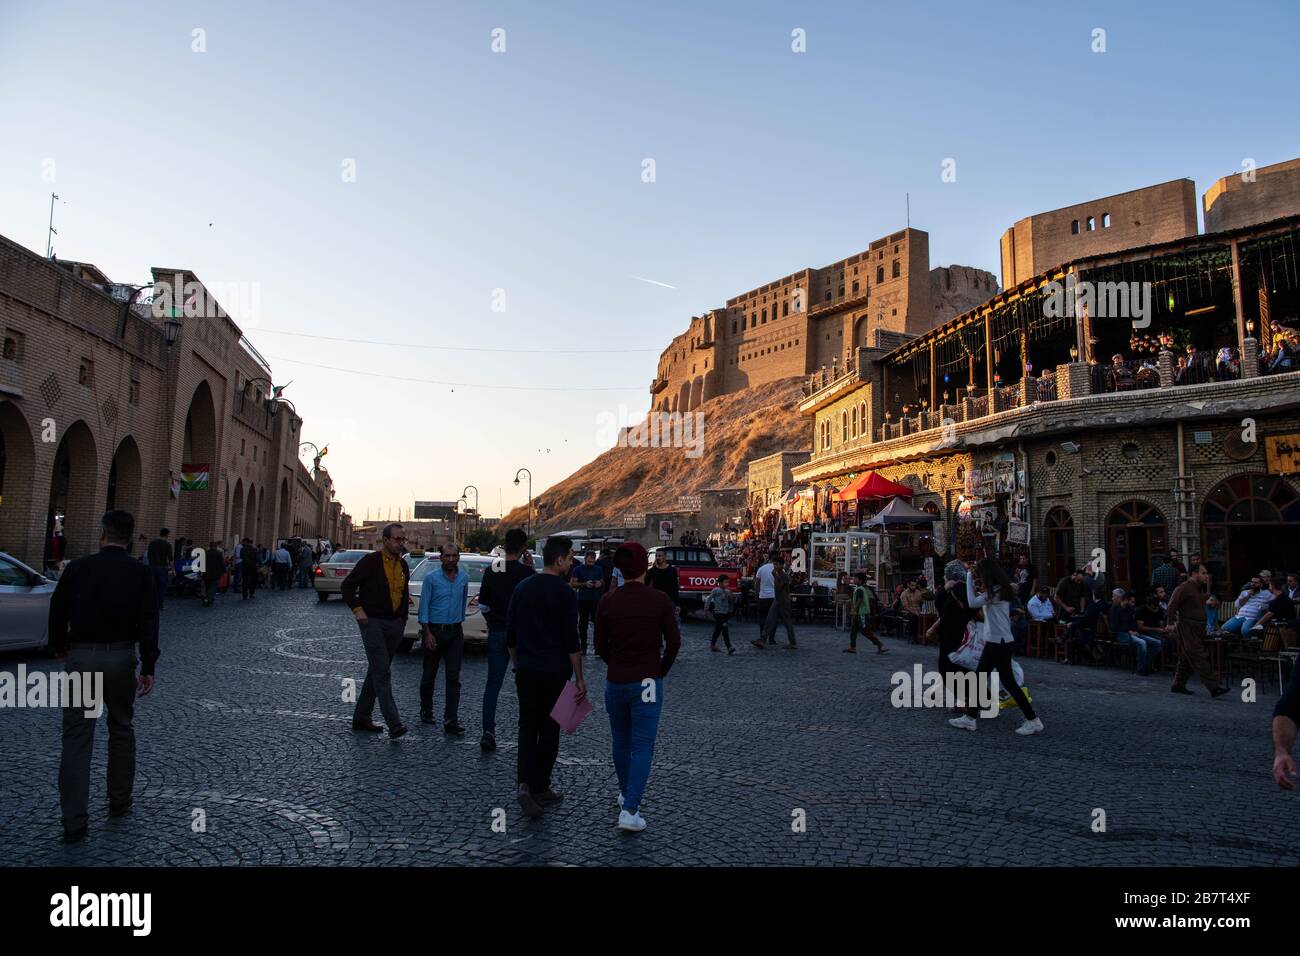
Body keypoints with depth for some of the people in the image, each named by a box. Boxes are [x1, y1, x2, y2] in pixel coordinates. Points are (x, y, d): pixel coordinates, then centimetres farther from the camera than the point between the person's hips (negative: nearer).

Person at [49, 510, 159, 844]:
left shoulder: (77, 568, -3)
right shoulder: (141, 574, -4)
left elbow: (57, 612, 3)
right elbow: (149, 624, -8)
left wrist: (59, 646, 23)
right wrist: (148, 668, -3)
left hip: (81, 656, 0)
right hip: (121, 657, 0)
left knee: (77, 736, 3)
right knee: (121, 728, 17)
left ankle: (74, 821, 1)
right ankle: (119, 802, 27)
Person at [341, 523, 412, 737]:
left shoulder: (402, 565, 11)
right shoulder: (371, 561, -9)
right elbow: (347, 586, -6)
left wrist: (402, 621, 17)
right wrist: (357, 609, -15)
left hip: (395, 624, 7)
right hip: (373, 623, -7)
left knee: (376, 672, 13)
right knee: (382, 673, -12)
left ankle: (361, 718, 24)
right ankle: (394, 724, -16)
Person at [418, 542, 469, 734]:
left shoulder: (464, 577, 4)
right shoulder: (431, 578, -7)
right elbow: (424, 607, -7)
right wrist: (427, 633, -13)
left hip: (455, 632, 2)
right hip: (434, 630, -2)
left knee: (454, 677, -5)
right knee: (429, 675, 11)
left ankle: (451, 721, -5)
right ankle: (426, 711, 33)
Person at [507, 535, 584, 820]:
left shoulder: (522, 588, 5)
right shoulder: (565, 593, -12)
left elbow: (510, 636, 9)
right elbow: (571, 642, -13)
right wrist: (579, 679, -6)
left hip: (526, 671, 4)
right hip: (555, 673, -4)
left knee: (528, 727, 10)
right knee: (549, 729, 8)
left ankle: (524, 783, -8)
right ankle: (540, 788, 17)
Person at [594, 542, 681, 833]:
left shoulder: (607, 602, -4)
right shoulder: (660, 599, -9)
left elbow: (600, 647, 2)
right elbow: (674, 641, -7)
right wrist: (661, 671, 8)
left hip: (615, 681, 3)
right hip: (647, 682, -3)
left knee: (621, 741, 20)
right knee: (642, 746, 1)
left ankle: (626, 795, 36)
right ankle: (630, 811, -7)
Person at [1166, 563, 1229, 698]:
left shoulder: (1200, 589, 18)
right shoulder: (1183, 588, -13)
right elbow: (1172, 605, -17)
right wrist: (1171, 623, -19)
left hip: (1197, 630, 10)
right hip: (1186, 630, -10)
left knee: (1187, 659, 13)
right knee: (1199, 659, -12)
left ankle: (1178, 685, 21)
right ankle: (1214, 687, -15)